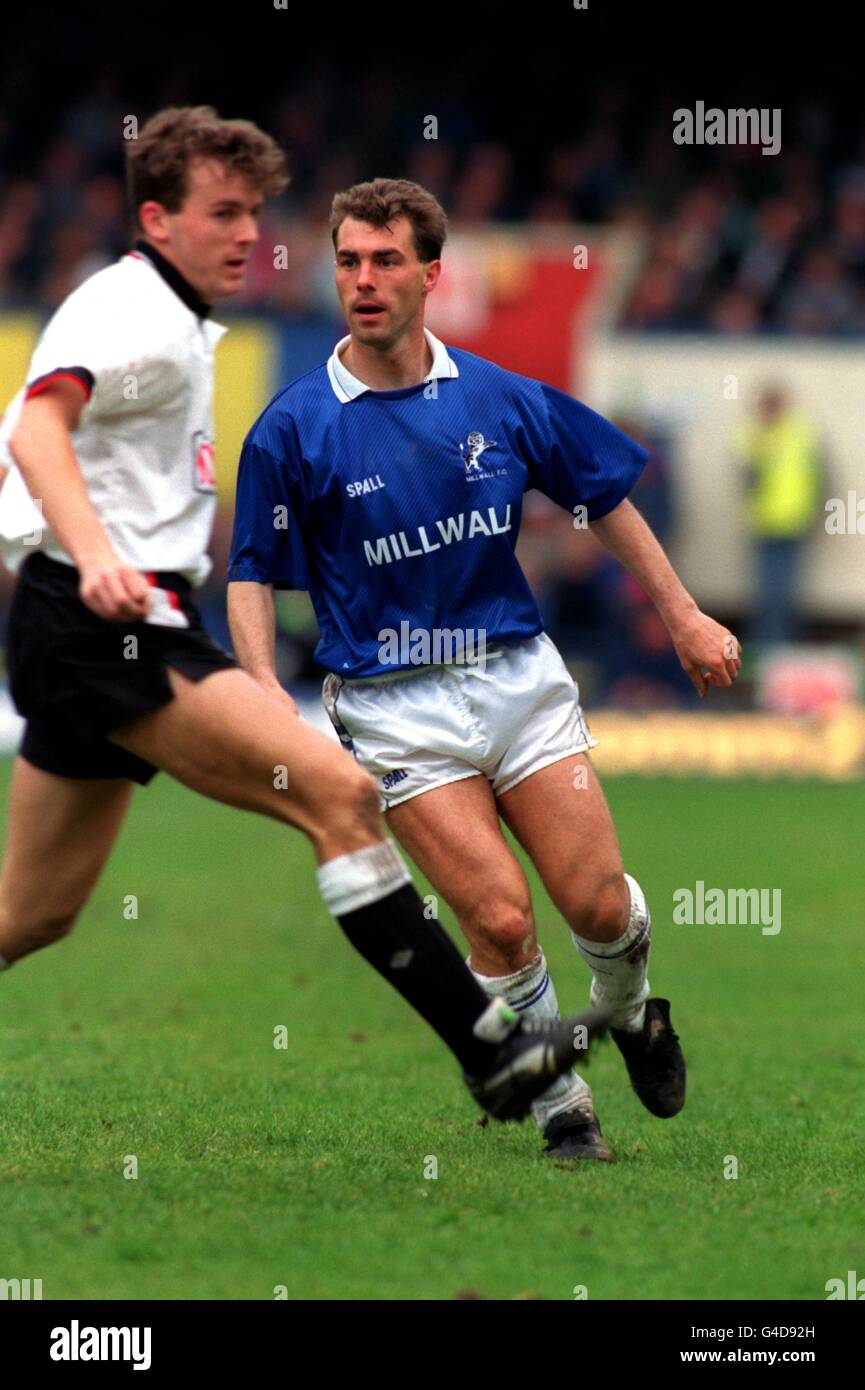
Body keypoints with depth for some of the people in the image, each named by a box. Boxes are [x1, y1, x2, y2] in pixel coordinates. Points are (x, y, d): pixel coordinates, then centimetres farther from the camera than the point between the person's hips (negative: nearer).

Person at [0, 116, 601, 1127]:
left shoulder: (175, 323, 21)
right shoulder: (132, 311, -11)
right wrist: (94, 553, -43)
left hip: (111, 627, 11)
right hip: (111, 627, -11)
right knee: (339, 793, -18)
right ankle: (488, 1052, -21)